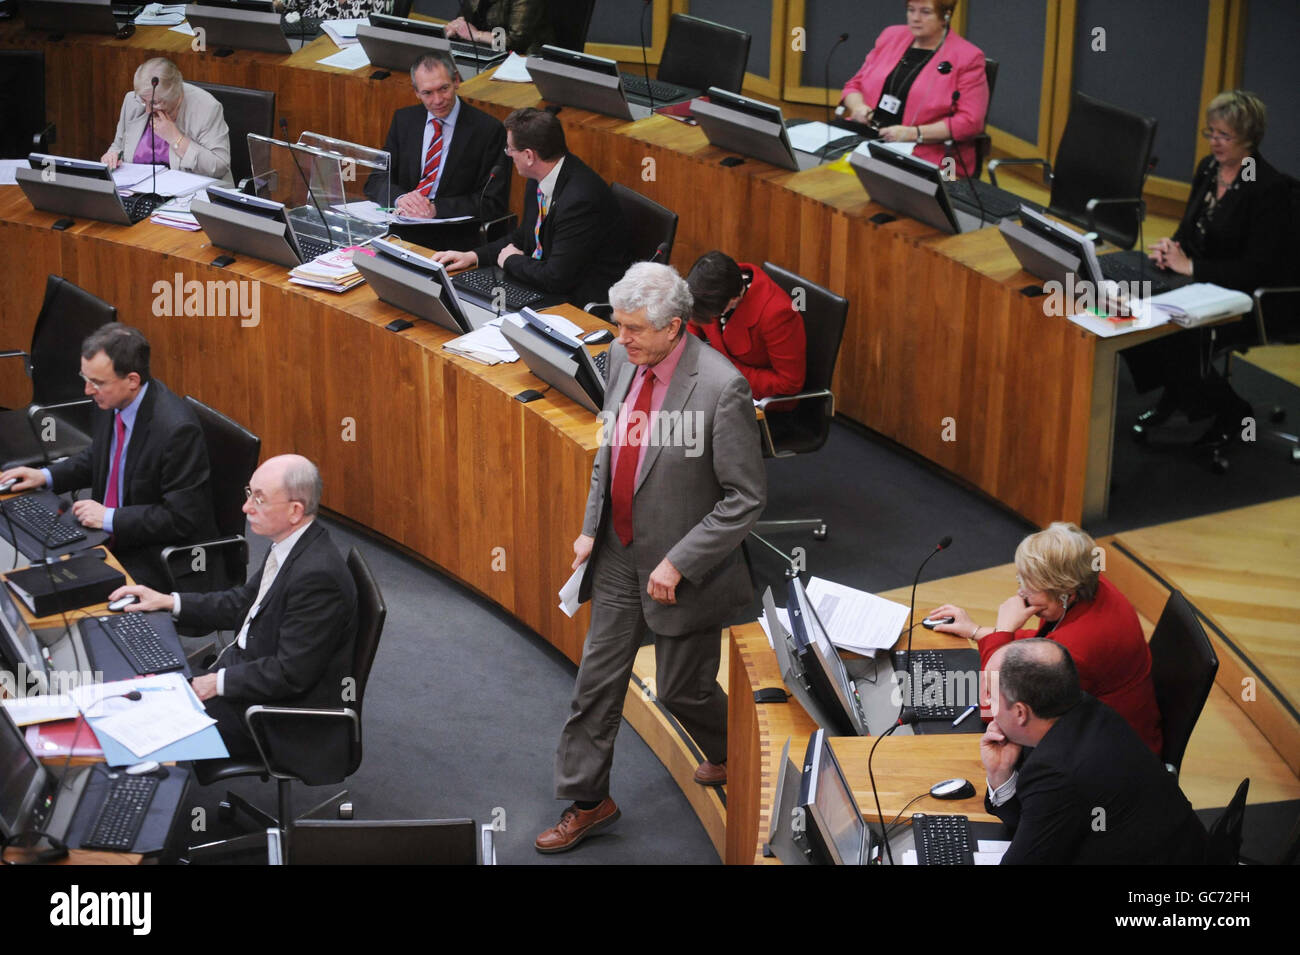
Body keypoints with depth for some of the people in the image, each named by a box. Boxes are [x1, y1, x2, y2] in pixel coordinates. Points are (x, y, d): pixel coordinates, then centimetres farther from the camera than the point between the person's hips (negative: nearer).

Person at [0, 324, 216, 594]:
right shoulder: (111, 402, -2)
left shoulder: (177, 429, -26)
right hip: (107, 532, 8)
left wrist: (109, 518, -22)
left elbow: (181, 518, -22)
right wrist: (45, 476, 5)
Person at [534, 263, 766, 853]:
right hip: (620, 556, 6)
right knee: (596, 682, 11)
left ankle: (734, 757, 43)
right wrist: (591, 528, 6)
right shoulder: (622, 357, -4)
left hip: (681, 570, -6)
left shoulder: (720, 388, -26)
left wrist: (679, 564, -21)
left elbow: (746, 498, -21)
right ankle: (587, 802, 28)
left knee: (681, 689, 11)